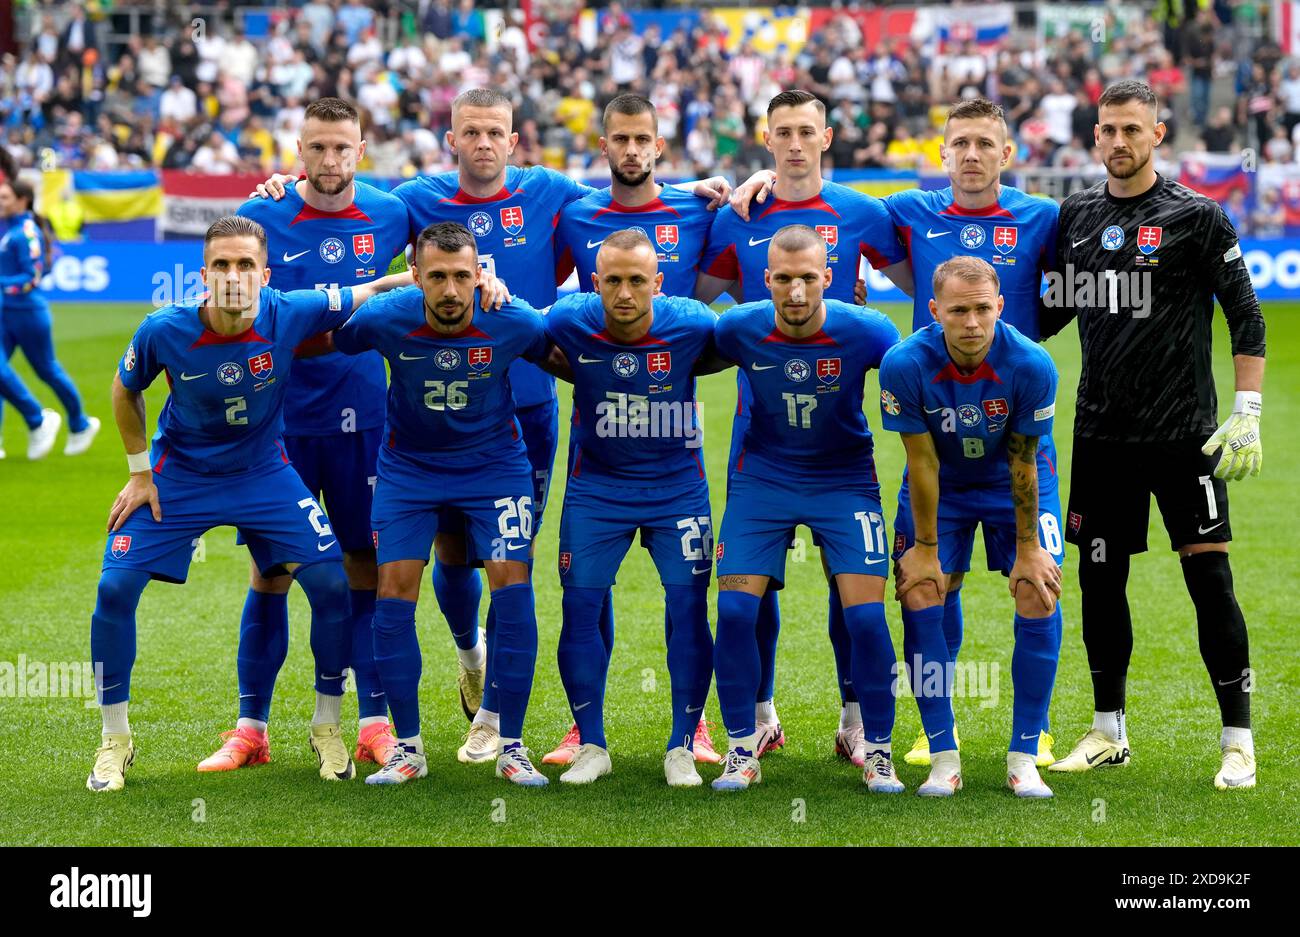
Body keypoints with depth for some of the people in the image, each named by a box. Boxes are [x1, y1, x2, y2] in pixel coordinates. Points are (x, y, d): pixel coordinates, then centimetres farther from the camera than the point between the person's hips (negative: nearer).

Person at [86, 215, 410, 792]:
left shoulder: (290, 314, -25)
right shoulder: (164, 332, -24)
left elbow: (363, 295, -5)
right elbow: (126, 391, -3)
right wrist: (140, 471, -1)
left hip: (264, 474, 1)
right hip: (179, 475, -1)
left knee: (331, 581, -10)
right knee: (116, 586, -12)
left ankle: (327, 729, 12)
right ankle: (115, 741, 6)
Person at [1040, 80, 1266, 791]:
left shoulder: (1196, 217, -5)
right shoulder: (1076, 216, 8)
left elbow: (1246, 317, -4)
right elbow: (1056, 310, 21)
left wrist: (1248, 413, -11)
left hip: (1183, 434, -4)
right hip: (1101, 433, 4)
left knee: (1209, 578, -6)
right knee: (1099, 580, 8)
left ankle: (1237, 740, 2)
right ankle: (1108, 732, 21)